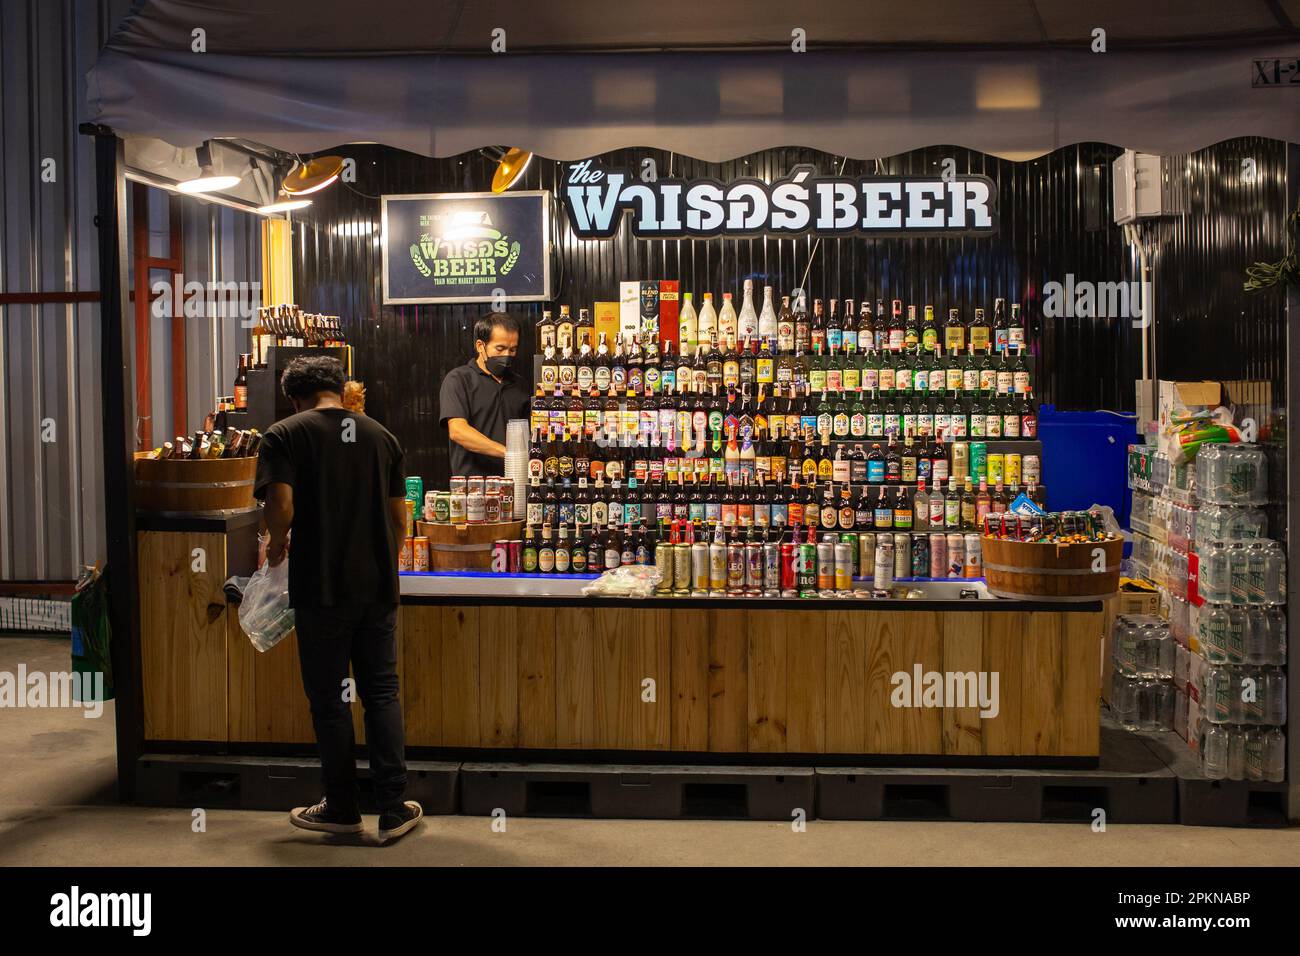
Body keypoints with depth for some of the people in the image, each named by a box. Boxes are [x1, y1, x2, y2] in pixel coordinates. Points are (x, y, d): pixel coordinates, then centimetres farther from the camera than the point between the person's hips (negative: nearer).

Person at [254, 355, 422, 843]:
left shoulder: (285, 435, -5)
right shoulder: (381, 436, 8)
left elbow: (280, 505, -18)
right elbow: (399, 518, 10)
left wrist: (277, 546, 2)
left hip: (322, 588, -4)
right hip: (378, 586, 4)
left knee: (328, 700, 9)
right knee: (382, 693, 11)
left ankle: (342, 809, 20)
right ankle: (393, 809, 12)